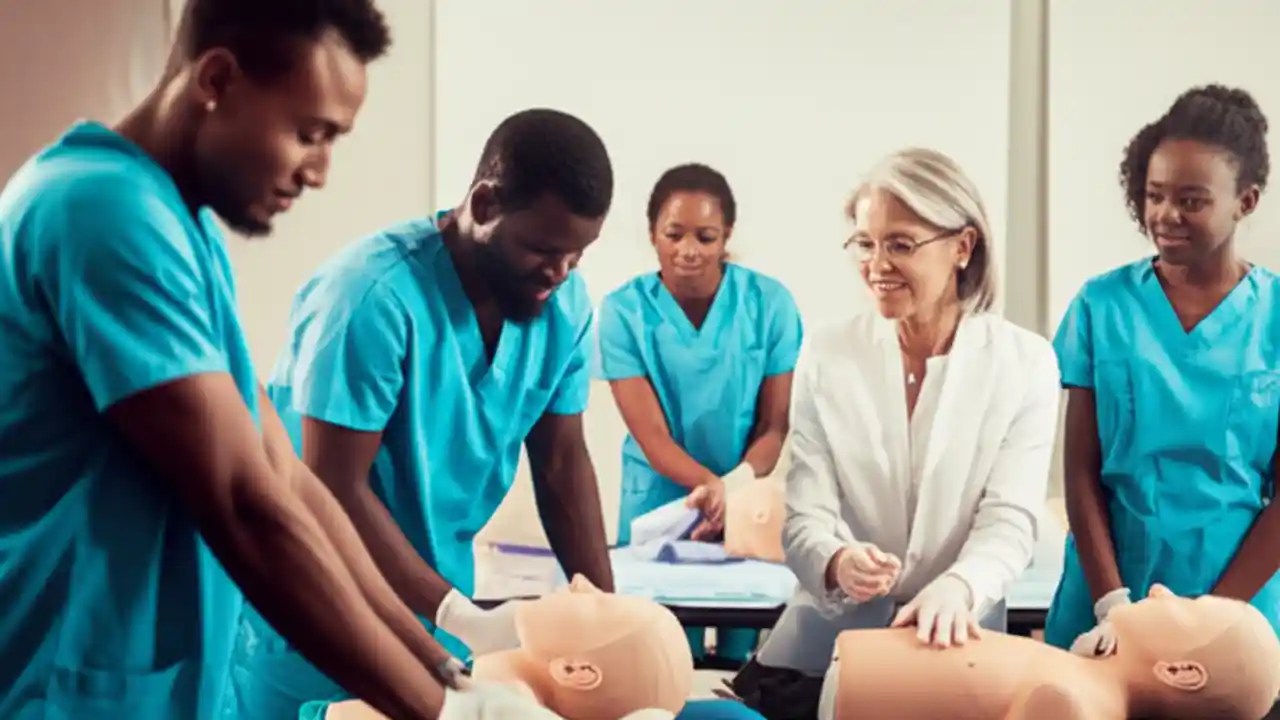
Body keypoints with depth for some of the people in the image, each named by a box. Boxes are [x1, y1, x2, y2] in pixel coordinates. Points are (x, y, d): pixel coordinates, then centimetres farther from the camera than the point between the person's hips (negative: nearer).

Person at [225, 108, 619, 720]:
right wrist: (465, 620, -26)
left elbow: (562, 463, 2)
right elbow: (335, 491, -23)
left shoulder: (565, 303, -7)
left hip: (437, 603, 5)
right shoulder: (373, 293, -25)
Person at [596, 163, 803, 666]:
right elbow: (650, 434, -14)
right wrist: (714, 487, -31)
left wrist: (737, 483, -24)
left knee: (743, 656, 3)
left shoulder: (769, 302, -7)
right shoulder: (624, 310, -11)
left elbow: (776, 424, -5)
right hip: (658, 506, -1)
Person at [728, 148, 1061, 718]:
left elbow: (1011, 519, -9)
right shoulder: (827, 354, 0)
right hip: (824, 645, 0)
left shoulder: (1025, 363, -2)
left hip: (956, 648, 0)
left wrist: (957, 588, -30)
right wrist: (837, 562, -26)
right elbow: (805, 517, -3)